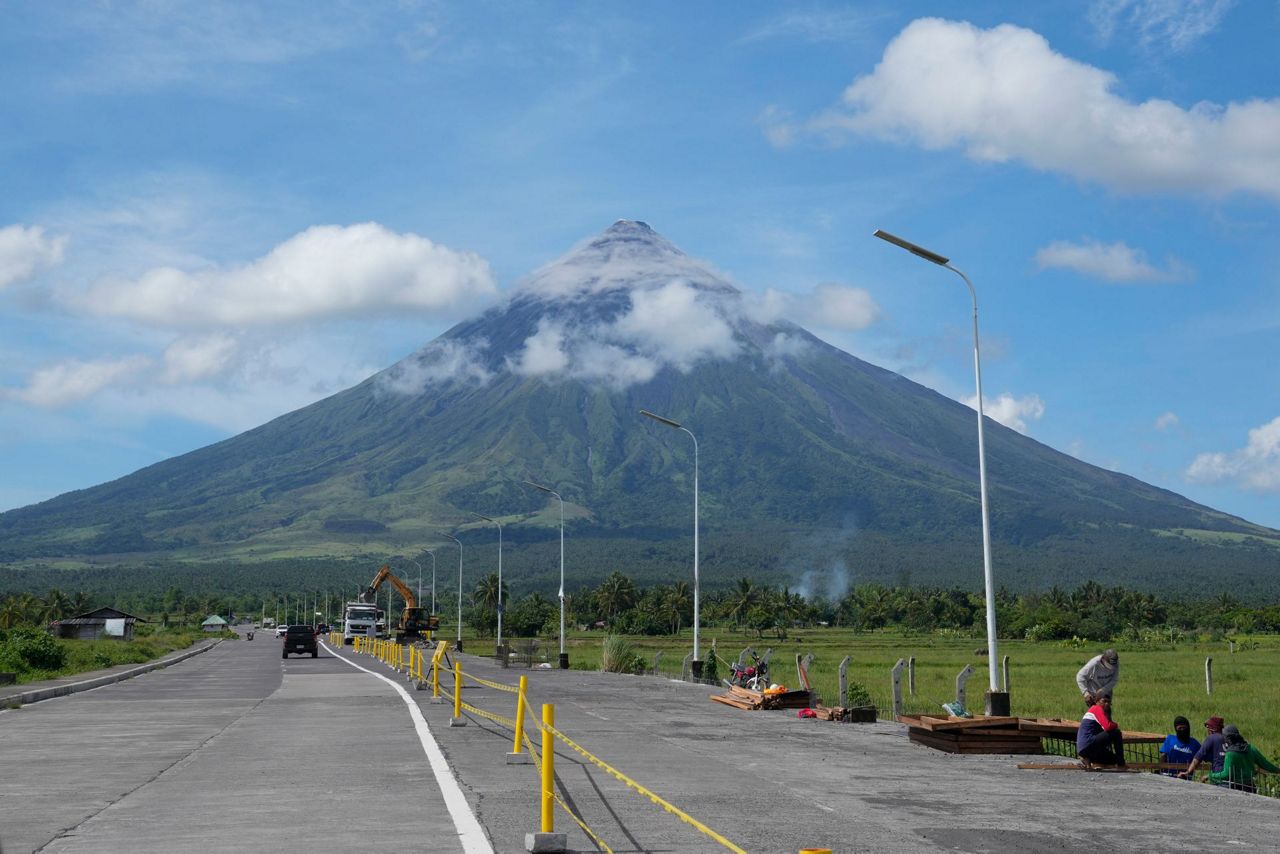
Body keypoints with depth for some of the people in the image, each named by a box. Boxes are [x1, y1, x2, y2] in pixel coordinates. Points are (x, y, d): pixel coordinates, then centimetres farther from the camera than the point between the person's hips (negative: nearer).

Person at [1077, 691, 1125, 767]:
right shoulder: (1097, 708, -5)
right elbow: (1107, 727, -19)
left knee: (1113, 759, 22)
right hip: (1087, 744, -11)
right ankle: (1120, 764, -9)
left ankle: (1087, 758, 8)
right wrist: (1116, 725, 0)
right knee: (1116, 733, -11)